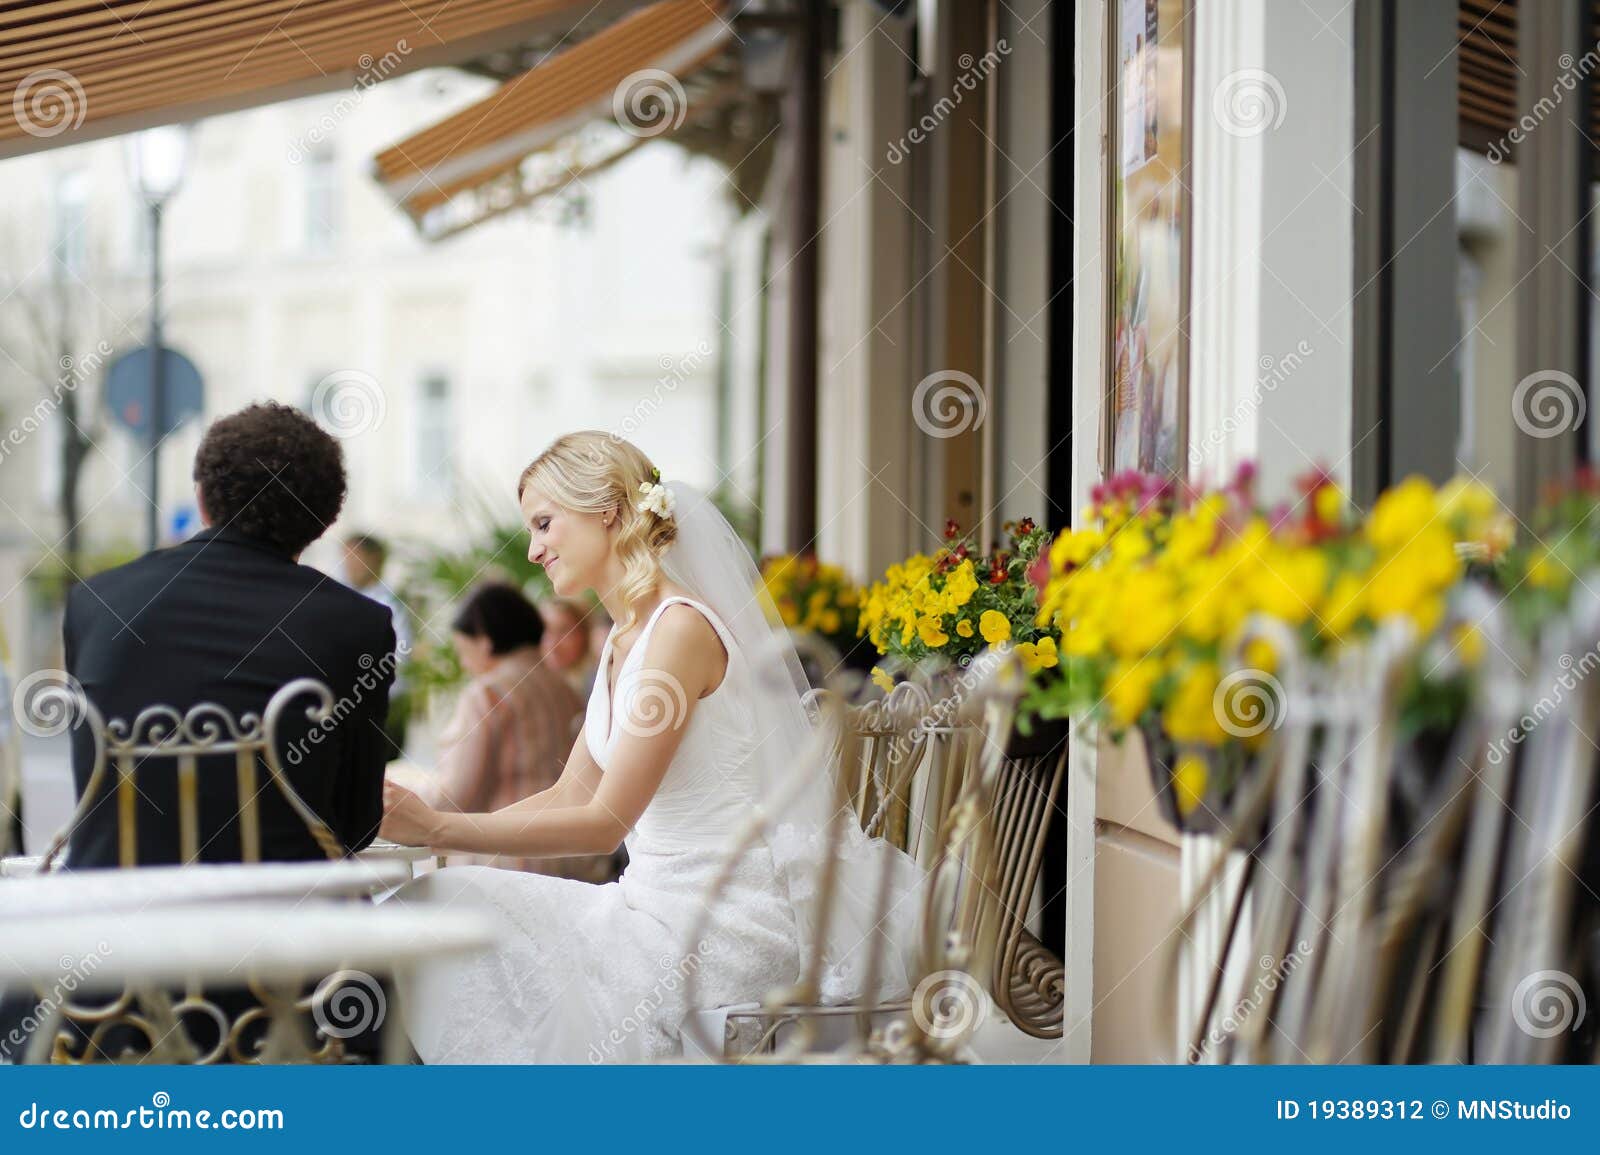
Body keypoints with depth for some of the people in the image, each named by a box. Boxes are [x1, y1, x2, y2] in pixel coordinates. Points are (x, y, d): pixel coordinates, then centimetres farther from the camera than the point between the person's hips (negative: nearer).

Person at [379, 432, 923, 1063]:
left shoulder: (682, 628, -16)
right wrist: (428, 825, 5)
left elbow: (604, 822, -19)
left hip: (726, 917, -9)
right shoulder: (623, 641, 14)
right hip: (663, 900, 9)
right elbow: (569, 796, 15)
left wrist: (436, 827, -19)